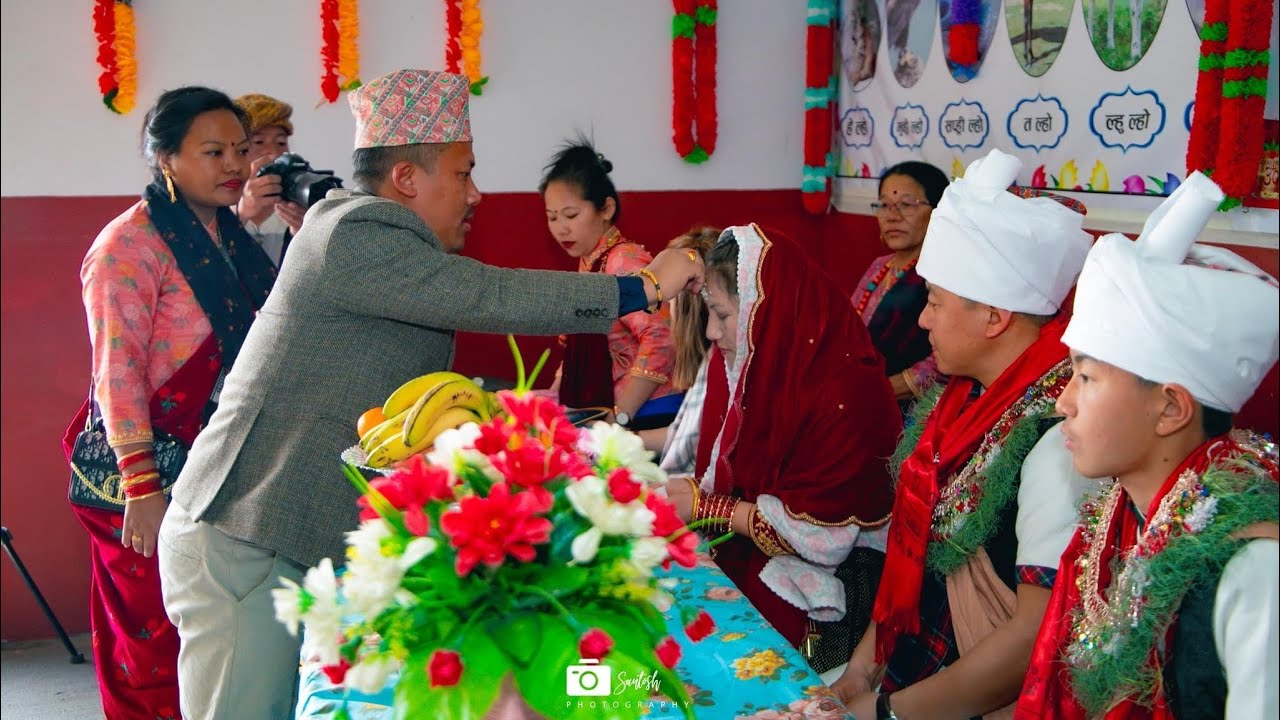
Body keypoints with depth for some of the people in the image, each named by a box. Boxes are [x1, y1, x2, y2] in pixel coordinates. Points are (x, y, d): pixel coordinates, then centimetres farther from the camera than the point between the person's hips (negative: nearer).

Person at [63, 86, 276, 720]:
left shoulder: (233, 237, 10)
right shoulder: (130, 244, -12)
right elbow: (117, 370, -17)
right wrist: (142, 487, -20)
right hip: (154, 471, -7)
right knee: (161, 643, 0)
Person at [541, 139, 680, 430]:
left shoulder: (622, 260, -14)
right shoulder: (589, 263, 14)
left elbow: (660, 340, -25)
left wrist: (620, 416, -23)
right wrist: (555, 395, 5)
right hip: (600, 407, 8)